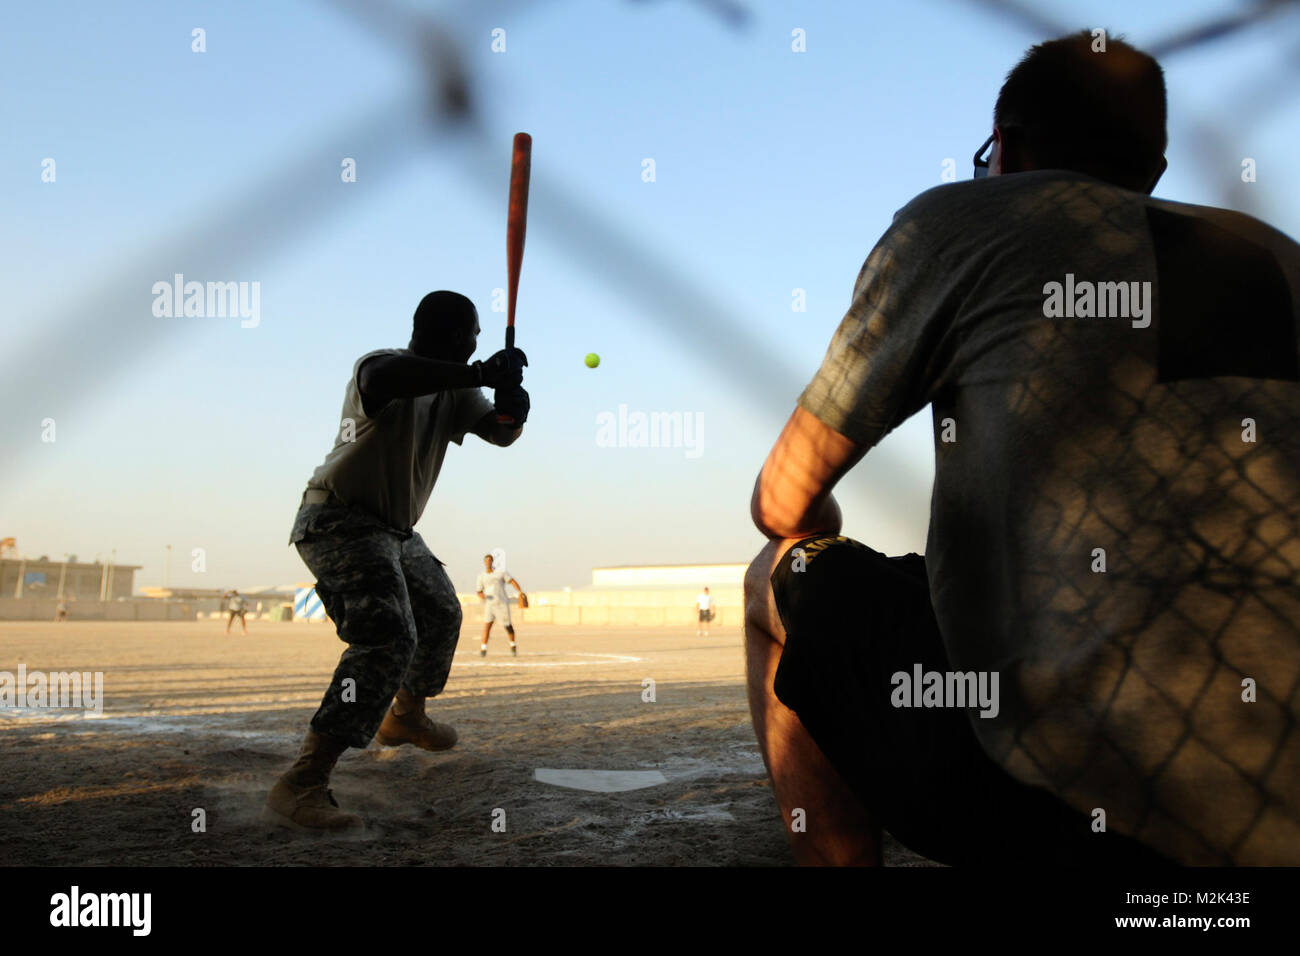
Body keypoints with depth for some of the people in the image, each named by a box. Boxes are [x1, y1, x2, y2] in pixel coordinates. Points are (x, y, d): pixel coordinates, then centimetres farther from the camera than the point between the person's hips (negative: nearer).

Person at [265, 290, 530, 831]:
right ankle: (300, 786, -29)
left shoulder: (454, 390, 7)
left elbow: (501, 433, 5)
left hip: (396, 532, 10)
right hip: (341, 522, -10)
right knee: (387, 639, -27)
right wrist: (478, 373, -44)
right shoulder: (381, 363, -20)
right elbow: (383, 379, -44)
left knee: (441, 615, 25)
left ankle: (404, 719, 50)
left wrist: (510, 398, -18)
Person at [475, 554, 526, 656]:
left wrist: (520, 591, -19)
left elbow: (512, 581, -5)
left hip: (502, 603, -1)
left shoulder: (501, 571, -2)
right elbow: (479, 591, 8)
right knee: (487, 624, -16)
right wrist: (481, 596, -16)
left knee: (507, 625, 6)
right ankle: (483, 649, -15)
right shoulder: (481, 576, 5)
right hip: (489, 604, 1)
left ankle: (513, 646, 28)